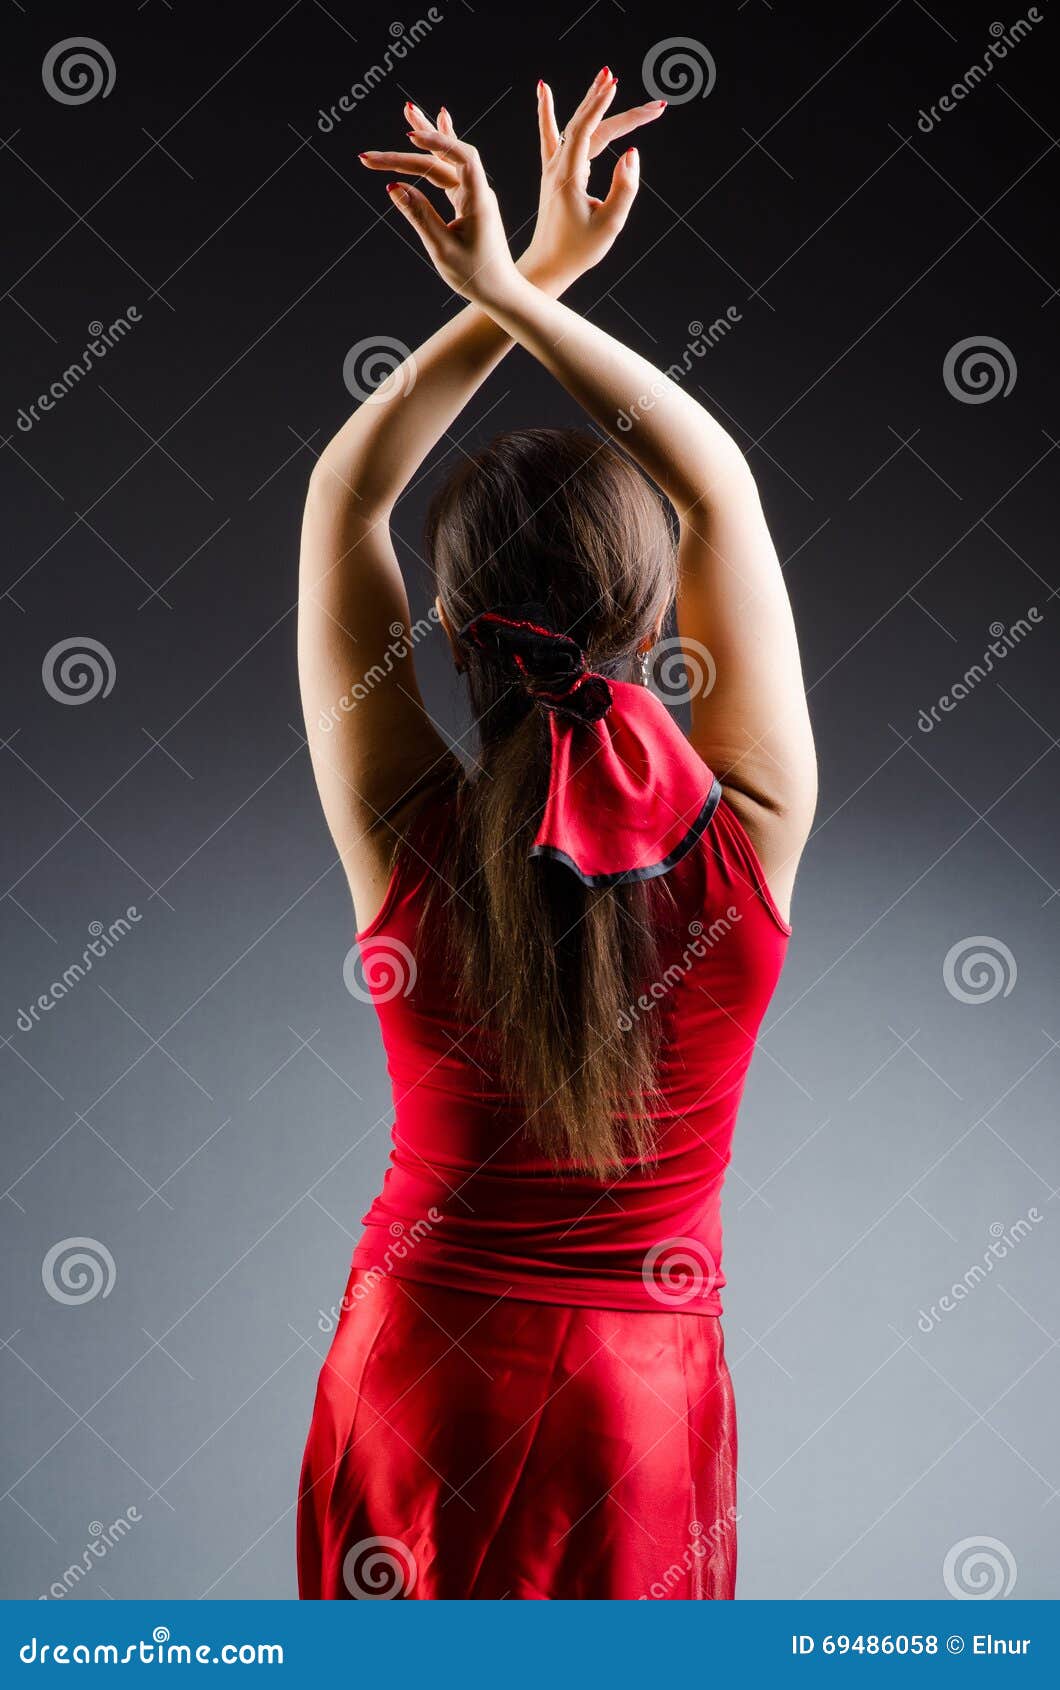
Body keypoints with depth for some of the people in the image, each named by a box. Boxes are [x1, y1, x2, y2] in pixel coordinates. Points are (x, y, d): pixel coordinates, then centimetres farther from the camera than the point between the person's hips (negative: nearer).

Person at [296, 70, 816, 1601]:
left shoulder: (409, 846, -22)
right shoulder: (747, 844, -21)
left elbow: (342, 497, -9)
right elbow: (721, 486, -10)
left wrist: (524, 283, -8)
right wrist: (516, 290, -12)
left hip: (420, 1372, 0)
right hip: (641, 1401, 0)